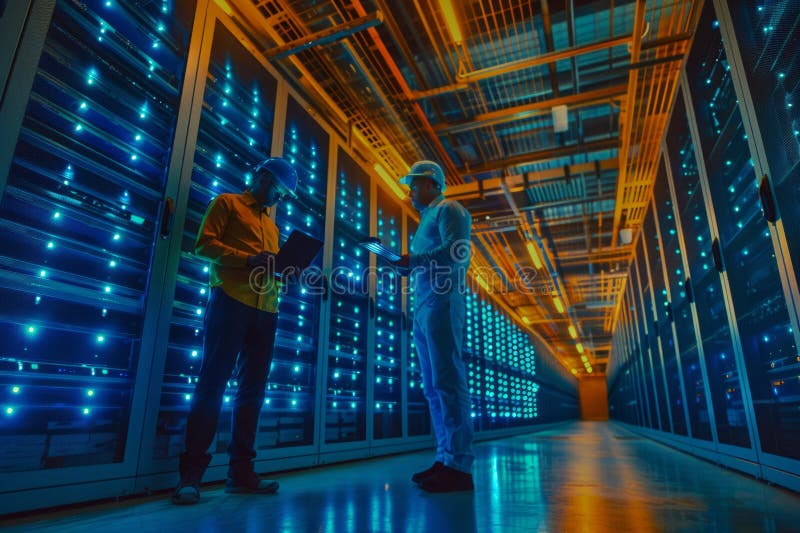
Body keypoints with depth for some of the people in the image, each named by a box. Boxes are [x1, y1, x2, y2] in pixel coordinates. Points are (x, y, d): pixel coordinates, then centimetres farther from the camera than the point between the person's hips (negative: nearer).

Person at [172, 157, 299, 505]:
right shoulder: (227, 203, 10)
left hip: (266, 310, 7)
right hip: (230, 301, -6)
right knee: (212, 384, -7)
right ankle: (191, 474, 1)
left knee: (253, 390, 5)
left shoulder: (272, 225, 27)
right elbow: (204, 245, -2)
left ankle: (240, 471, 11)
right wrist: (248, 259, -15)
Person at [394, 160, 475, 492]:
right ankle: (445, 459, 11)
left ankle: (459, 466, -8)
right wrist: (402, 265, 7)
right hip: (423, 307, 9)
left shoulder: (448, 209, 2)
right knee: (433, 387, 6)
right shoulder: (426, 219, 28)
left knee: (447, 381, -11)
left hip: (442, 302, -9)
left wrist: (412, 260, -15)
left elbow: (456, 252, -15)